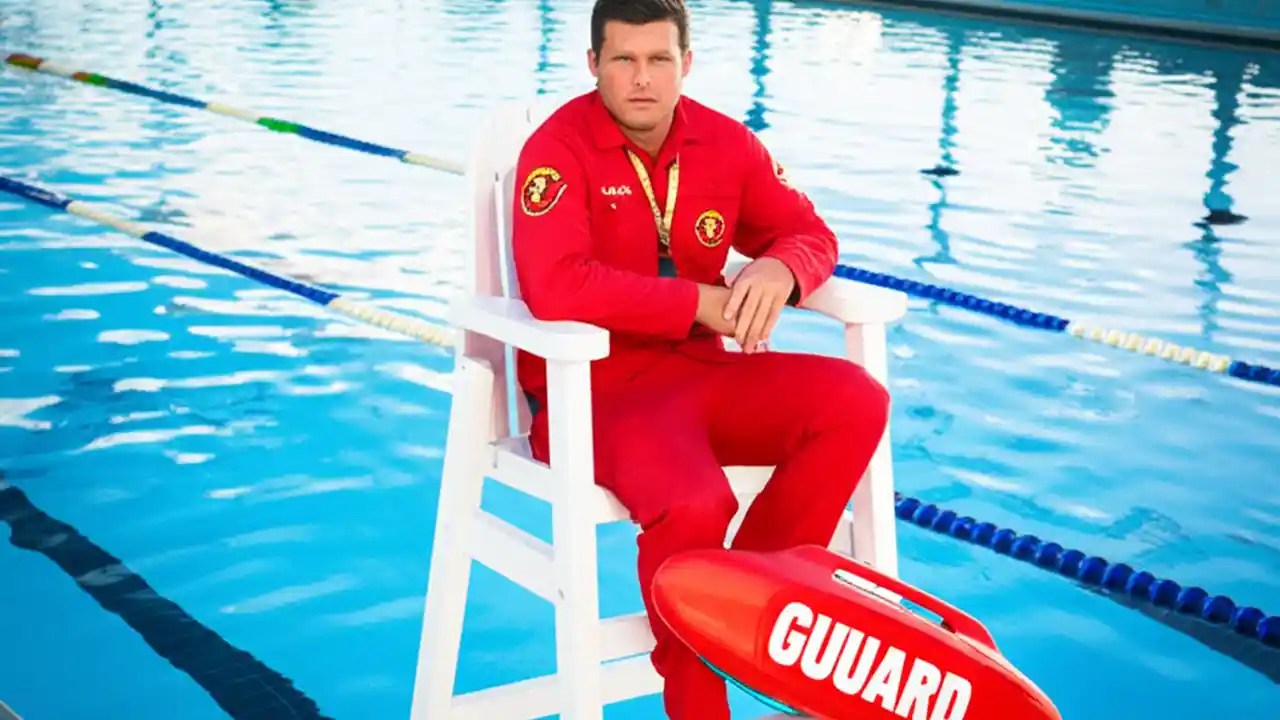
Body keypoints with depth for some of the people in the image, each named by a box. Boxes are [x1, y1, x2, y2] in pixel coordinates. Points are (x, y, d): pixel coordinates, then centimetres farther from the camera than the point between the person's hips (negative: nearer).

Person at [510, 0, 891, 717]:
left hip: (700, 371, 6)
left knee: (855, 401, -15)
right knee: (692, 502, -33)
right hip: (595, 388, -6)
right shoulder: (559, 148, -14)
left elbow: (810, 233, 10)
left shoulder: (726, 142, 3)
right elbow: (555, 289, -28)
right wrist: (699, 302, -22)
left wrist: (779, 267, -16)